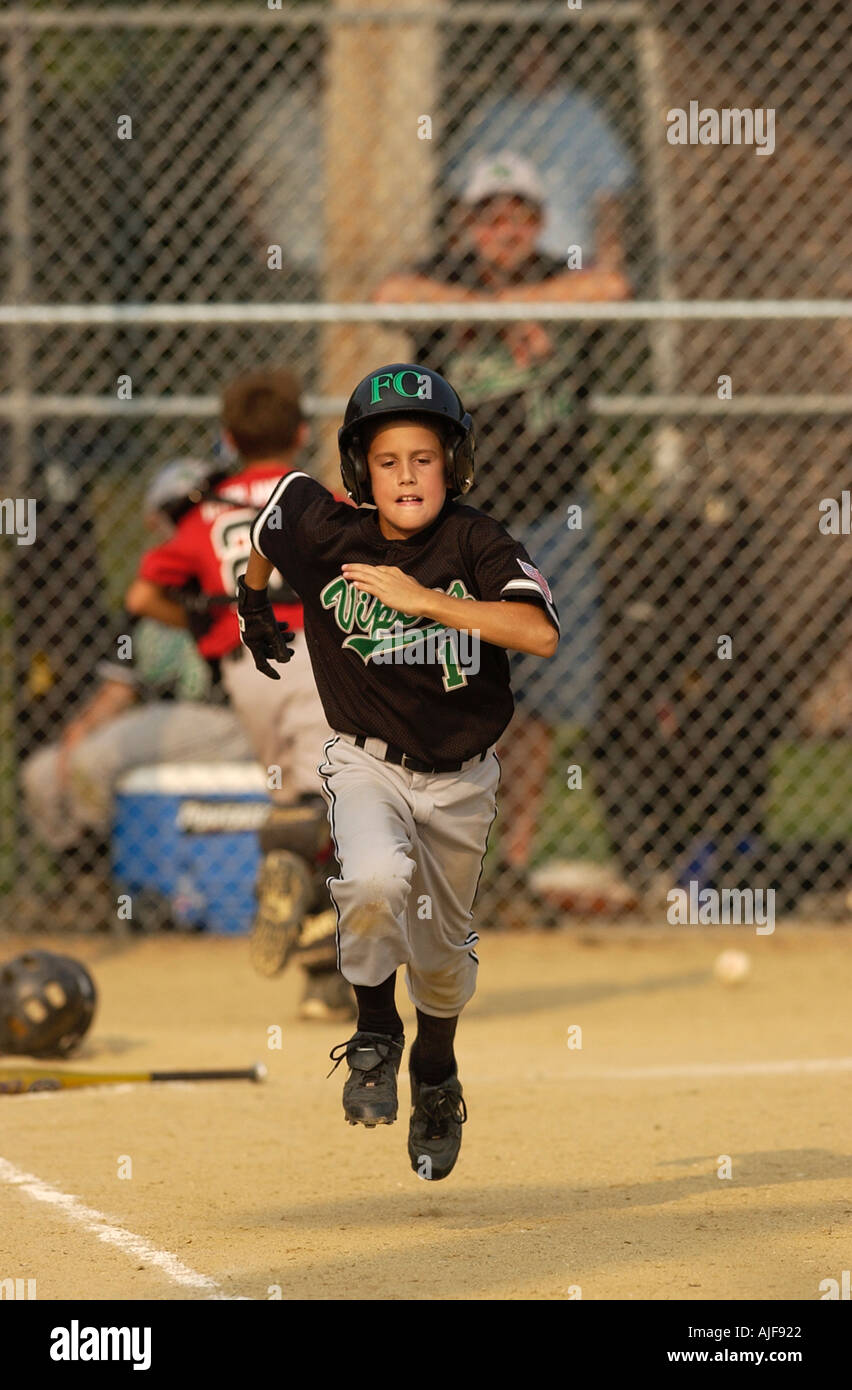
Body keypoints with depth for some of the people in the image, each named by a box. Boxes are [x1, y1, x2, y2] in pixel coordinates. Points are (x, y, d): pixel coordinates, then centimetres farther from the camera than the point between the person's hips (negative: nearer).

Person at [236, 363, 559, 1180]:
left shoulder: (477, 546, -16)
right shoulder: (322, 531, -12)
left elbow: (540, 634, -31)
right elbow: (273, 513, 12)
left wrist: (424, 599, -35)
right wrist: (253, 603, 26)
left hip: (460, 777, 1)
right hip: (368, 764, -1)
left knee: (444, 953, 16)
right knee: (376, 880, -32)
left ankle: (435, 1075, 47)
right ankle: (374, 1035, -7)